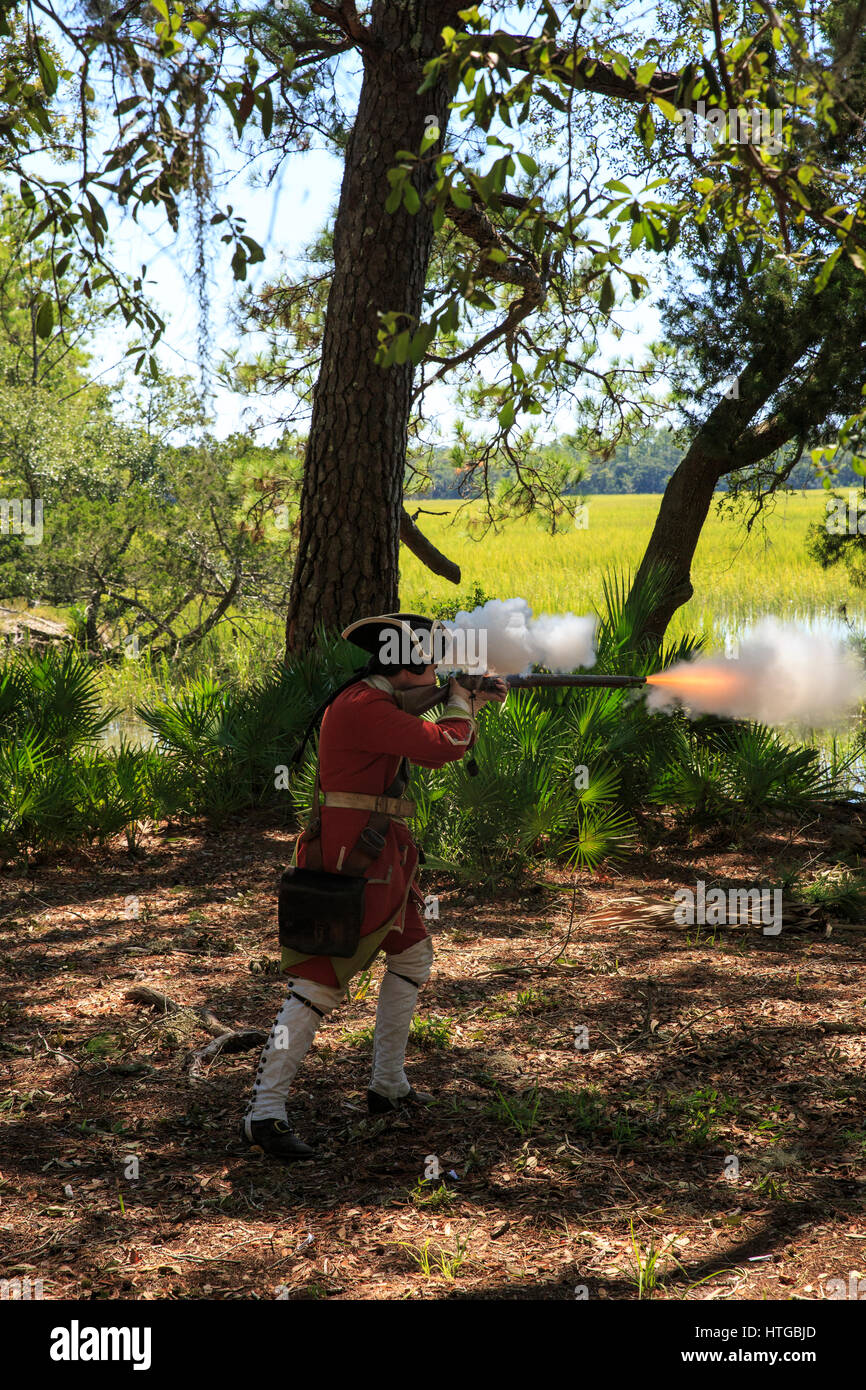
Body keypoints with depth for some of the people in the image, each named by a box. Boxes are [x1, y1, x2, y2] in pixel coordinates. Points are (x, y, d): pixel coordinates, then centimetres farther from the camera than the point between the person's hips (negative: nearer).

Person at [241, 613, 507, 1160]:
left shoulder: (378, 704, 15)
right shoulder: (363, 707, -17)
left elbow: (436, 750, 28)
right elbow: (443, 746, -20)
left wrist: (475, 704, 26)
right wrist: (459, 701, 0)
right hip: (355, 858, -11)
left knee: (413, 955, 21)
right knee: (321, 981, -11)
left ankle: (389, 1085, 29)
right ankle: (265, 1114, -10)